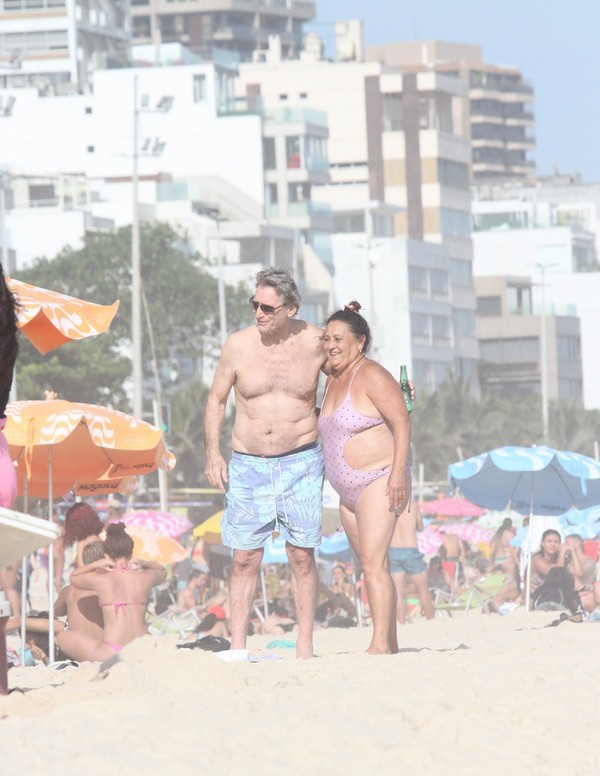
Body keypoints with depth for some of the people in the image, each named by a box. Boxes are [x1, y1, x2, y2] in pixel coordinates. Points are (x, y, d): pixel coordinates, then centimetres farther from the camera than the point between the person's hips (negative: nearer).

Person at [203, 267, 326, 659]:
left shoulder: (315, 342, -3)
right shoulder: (238, 345, -3)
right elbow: (216, 400, 8)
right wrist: (213, 453, 0)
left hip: (300, 462, 0)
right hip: (248, 465, 0)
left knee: (302, 555, 0)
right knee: (245, 558, -2)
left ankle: (305, 647, 5)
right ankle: (237, 645, 1)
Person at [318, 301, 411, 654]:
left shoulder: (372, 377, -12)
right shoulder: (333, 379, 15)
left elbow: (402, 422, -17)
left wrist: (398, 473, -23)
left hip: (379, 483, -10)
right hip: (350, 492, 10)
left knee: (373, 563, -18)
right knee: (372, 566, 10)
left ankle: (380, 645, -23)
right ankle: (390, 645, 14)